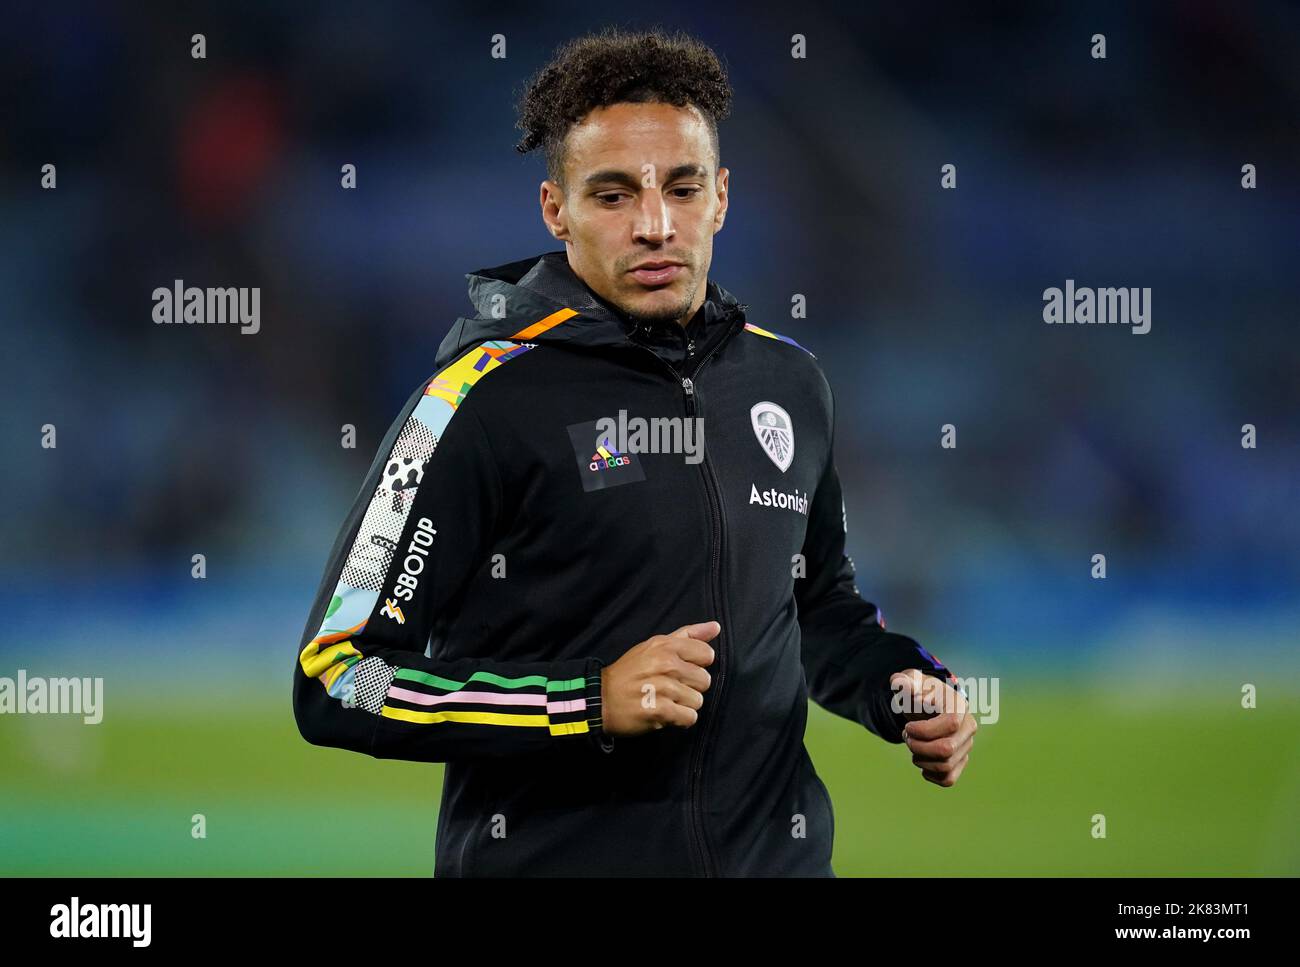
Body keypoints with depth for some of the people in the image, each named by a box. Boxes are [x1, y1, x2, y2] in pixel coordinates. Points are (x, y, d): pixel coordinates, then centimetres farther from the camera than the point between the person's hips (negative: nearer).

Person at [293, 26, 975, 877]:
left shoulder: (790, 383, 5)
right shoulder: (486, 398, -12)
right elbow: (336, 682, -14)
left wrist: (903, 687, 2)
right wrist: (591, 702, -22)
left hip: (773, 852, 5)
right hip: (547, 855, -5)